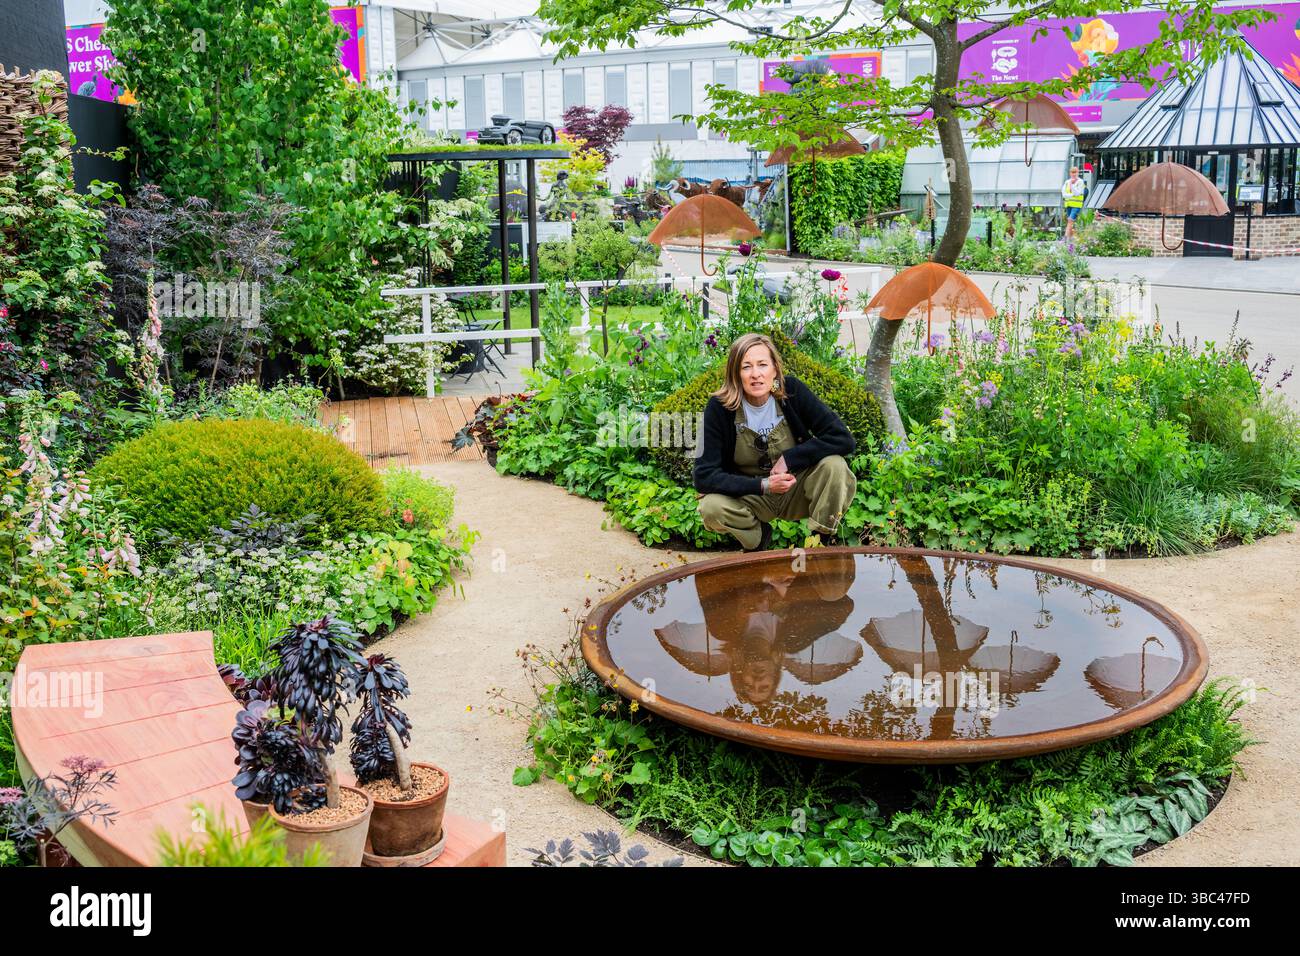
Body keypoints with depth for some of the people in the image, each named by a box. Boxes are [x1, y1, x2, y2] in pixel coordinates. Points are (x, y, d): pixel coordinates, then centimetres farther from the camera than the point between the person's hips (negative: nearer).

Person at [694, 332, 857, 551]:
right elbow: (704, 476, -20)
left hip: (797, 492, 0)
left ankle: (819, 541, -10)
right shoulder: (719, 407, -18)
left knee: (833, 465, -28)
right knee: (711, 507, -29)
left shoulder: (792, 391, -15)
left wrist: (789, 459, -24)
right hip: (751, 496, 0)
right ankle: (759, 534, 2)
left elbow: (842, 439, -18)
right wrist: (763, 485, -27)